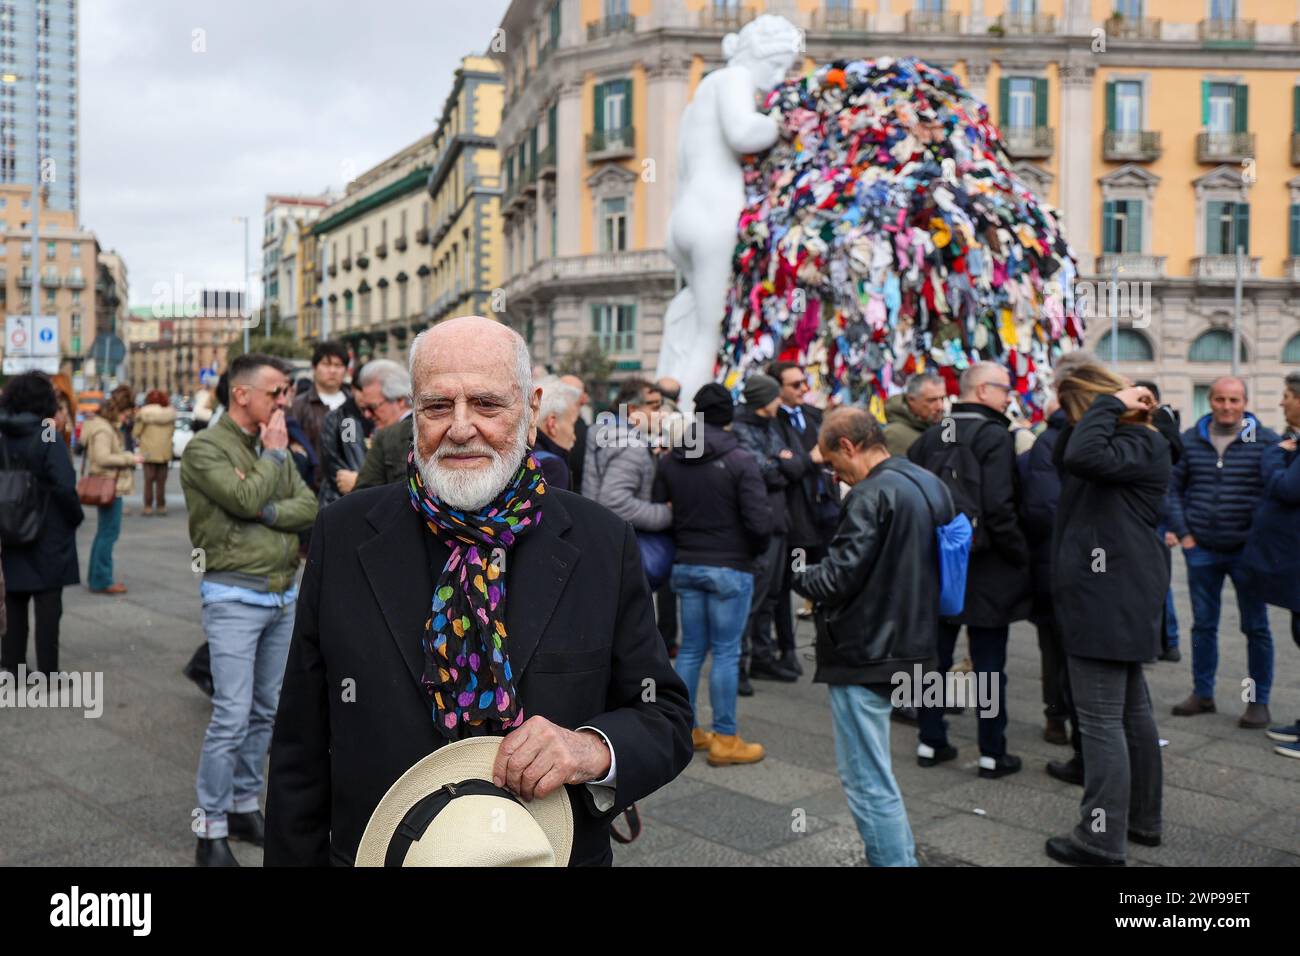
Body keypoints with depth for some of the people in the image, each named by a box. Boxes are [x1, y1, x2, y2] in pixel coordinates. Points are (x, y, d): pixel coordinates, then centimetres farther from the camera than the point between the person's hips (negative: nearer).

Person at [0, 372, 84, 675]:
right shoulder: (48, 438, -15)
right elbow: (64, 487, -20)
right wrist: (76, 516, -5)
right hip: (48, 536, -5)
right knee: (47, 603, 3)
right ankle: (47, 669, 7)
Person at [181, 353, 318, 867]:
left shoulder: (275, 444, 11)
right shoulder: (205, 448, -8)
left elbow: (309, 508, 2)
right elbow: (247, 499, -22)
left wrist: (268, 512, -15)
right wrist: (274, 454, -9)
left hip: (284, 595, 7)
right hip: (235, 597, -6)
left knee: (265, 711, 13)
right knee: (232, 716, -7)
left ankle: (245, 806, 27)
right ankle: (211, 830, 6)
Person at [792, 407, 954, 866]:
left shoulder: (872, 495, -20)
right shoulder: (930, 484, 8)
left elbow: (836, 579, -21)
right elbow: (934, 564, 17)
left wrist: (800, 575, -2)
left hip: (863, 652, -10)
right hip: (907, 641, 10)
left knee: (868, 781, 0)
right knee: (873, 771, 24)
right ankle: (899, 852, 34)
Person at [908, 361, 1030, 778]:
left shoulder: (930, 437, 7)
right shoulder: (994, 436, -12)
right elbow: (999, 508, -21)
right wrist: (1020, 557, -11)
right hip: (984, 569, -6)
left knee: (935, 655, 14)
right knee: (988, 665, 4)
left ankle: (931, 742, 22)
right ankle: (992, 753, 12)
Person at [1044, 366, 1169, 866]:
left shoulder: (1140, 445, -14)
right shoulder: (1127, 443, 17)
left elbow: (1083, 456, -33)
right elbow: (1067, 456, 18)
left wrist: (1109, 405, -20)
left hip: (1108, 598, -11)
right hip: (1119, 594, 11)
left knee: (1101, 720, -6)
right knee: (1132, 711, 17)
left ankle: (1102, 838, 1)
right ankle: (1143, 818, 30)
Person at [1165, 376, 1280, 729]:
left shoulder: (1266, 440, -4)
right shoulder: (1190, 440, 3)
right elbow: (1172, 487, 7)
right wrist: (1182, 532, -1)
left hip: (1247, 551, -2)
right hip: (1201, 550, 3)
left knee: (1256, 628, 6)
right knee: (1203, 624, 11)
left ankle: (1259, 701, 17)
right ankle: (1202, 694, 24)